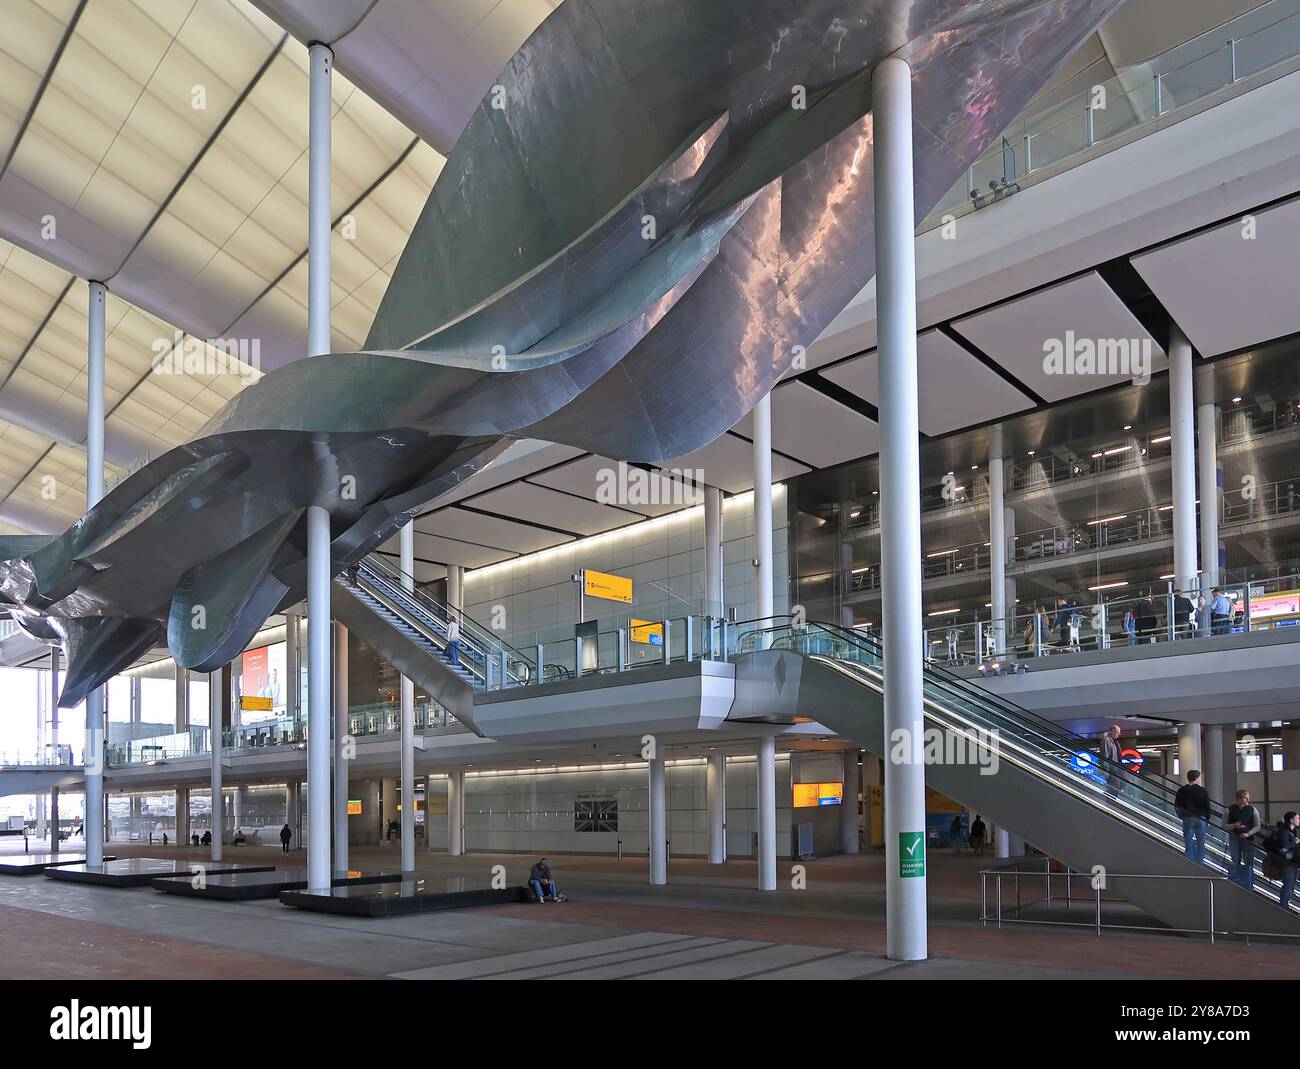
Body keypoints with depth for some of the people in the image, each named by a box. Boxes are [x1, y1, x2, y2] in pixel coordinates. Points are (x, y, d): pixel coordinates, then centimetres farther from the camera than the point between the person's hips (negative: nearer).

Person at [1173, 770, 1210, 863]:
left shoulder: (1182, 791, 0)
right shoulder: (1203, 791, -4)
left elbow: (1177, 806, 3)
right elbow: (1207, 807, -2)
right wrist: (1207, 820, 9)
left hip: (1187, 819, 1)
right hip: (1201, 819, -1)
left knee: (1188, 844, 3)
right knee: (1200, 843, 8)